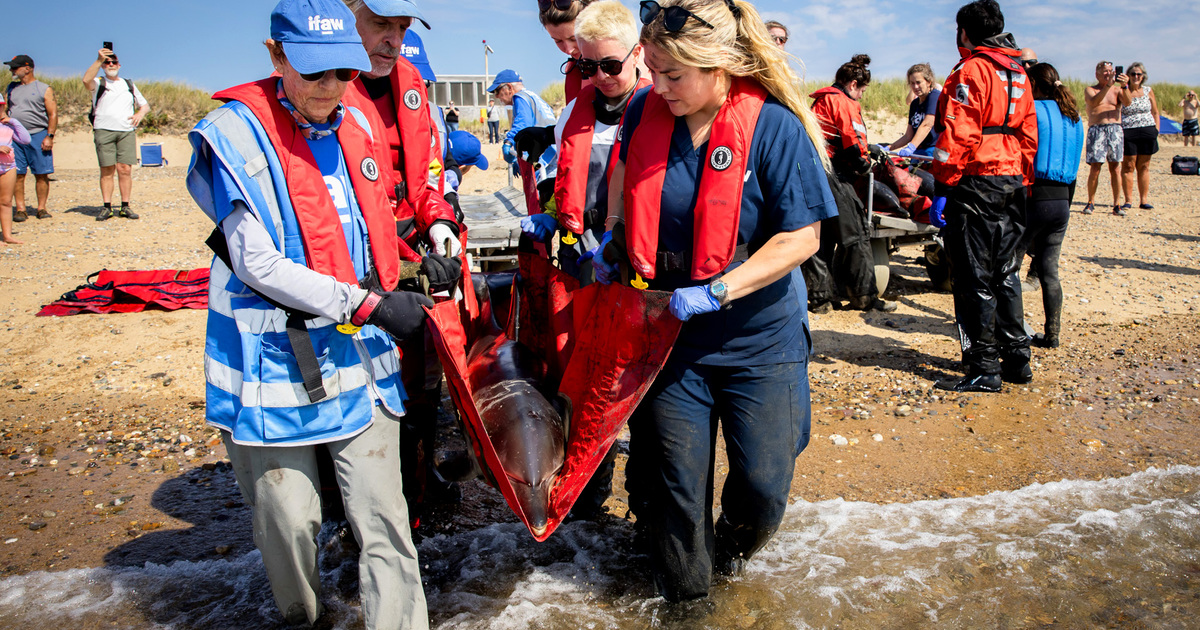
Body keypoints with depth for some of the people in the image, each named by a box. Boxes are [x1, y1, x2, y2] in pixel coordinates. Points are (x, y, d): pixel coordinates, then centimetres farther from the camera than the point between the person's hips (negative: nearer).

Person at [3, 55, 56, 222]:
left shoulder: (44, 89, 4)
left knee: (41, 174, -2)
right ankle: (20, 209, 4)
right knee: (17, 175, 0)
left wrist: (49, 136, -10)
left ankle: (41, 208, 5)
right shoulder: (10, 88, 17)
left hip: (38, 135, -3)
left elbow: (53, 114, -1)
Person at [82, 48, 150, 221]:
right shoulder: (98, 83, 12)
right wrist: (98, 60, -19)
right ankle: (107, 207, -2)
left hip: (126, 131, 2)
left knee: (125, 169, -6)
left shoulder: (129, 85, 22)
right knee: (107, 170, -5)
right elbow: (86, 80, -13)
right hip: (104, 130, -2)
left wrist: (140, 114, 1)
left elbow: (145, 105, 24)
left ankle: (125, 207, -1)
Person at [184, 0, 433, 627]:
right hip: (275, 358, -4)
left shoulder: (356, 127, 9)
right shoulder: (237, 133, -10)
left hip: (359, 354, 5)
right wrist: (368, 304, -18)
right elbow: (257, 263, -17)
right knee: (288, 522, 9)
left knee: (382, 515, 4)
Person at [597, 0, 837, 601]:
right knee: (675, 481, 10)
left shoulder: (774, 126, -16)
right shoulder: (644, 112, -5)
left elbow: (802, 237, -16)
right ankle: (684, 589, 38)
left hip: (758, 340, -2)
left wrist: (716, 292, -23)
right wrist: (612, 240, 8)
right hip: (668, 333, 3)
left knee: (764, 482, 5)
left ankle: (731, 545, 42)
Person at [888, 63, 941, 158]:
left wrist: (911, 147, -33)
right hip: (920, 151, 7)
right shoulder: (914, 104, 15)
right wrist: (888, 148, 2)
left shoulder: (935, 96, -8)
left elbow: (926, 125, -22)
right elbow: (908, 136, 13)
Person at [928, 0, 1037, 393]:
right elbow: (1028, 135, 18)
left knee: (974, 279, -3)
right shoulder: (1018, 73, 16)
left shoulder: (970, 70, -9)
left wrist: (941, 189, -17)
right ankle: (1016, 359, 21)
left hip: (976, 183, -8)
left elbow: (957, 136, -17)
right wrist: (1022, 184, 22)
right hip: (1012, 183, 8)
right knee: (1005, 273, 15)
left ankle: (983, 370, 0)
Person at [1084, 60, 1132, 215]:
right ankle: (1091, 203, 2)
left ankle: (1117, 204, 3)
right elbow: (1094, 102, -12)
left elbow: (1127, 102, -3)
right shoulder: (1090, 90, 10)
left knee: (1114, 167, 1)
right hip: (1096, 129, -2)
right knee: (1095, 168, -7)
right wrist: (1108, 85, -21)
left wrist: (1124, 86, -18)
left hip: (1115, 129, 2)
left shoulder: (1117, 90, 16)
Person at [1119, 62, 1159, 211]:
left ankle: (1144, 200, 10)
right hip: (1127, 132, -3)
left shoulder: (1148, 91, 9)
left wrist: (1156, 131, 7)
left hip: (1147, 132, 3)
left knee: (1144, 167, 6)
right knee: (1128, 166, -2)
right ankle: (1128, 200, 3)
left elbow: (1155, 113, 13)